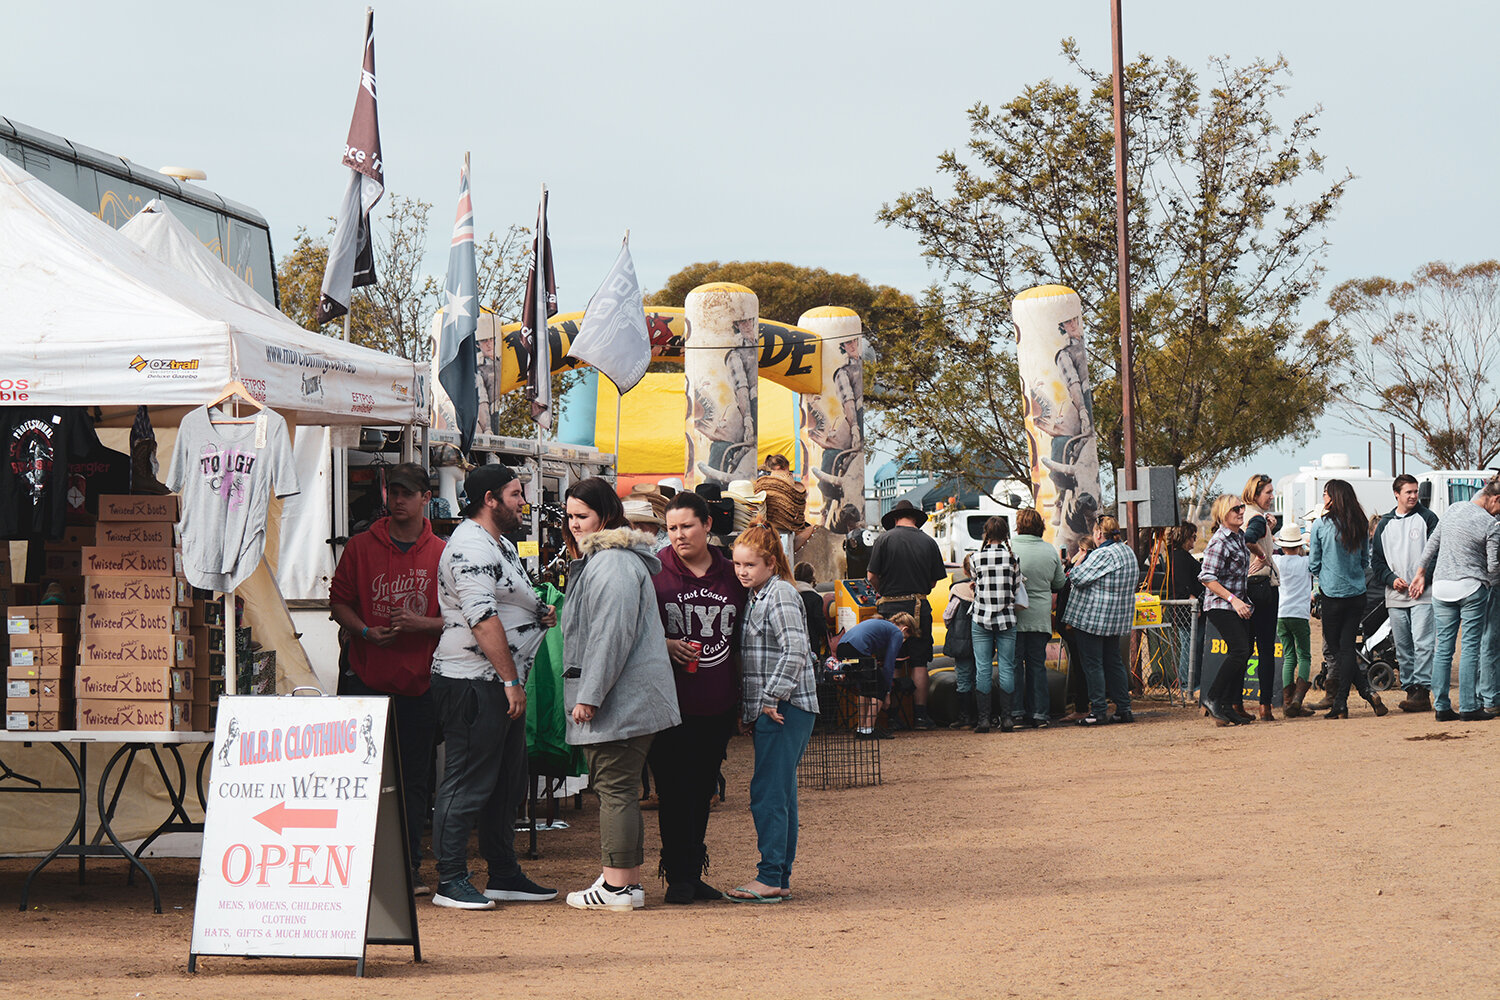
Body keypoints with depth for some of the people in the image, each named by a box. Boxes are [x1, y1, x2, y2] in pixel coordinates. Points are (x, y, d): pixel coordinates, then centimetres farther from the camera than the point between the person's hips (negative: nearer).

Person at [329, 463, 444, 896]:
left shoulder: (441, 554, 4)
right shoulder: (361, 547, 5)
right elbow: (338, 601, 6)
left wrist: (423, 624, -13)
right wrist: (366, 631, -11)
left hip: (418, 681, 0)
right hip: (365, 677, 0)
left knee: (414, 779, 4)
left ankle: (408, 868, 10)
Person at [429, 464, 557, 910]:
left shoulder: (500, 545, 20)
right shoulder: (470, 547, -15)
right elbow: (482, 618, -23)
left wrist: (541, 615, 12)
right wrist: (510, 680, -23)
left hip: (501, 684, 11)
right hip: (473, 683, -11)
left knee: (507, 783, 15)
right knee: (467, 784, -6)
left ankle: (504, 875, 23)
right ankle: (451, 881, -2)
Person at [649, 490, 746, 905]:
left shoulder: (730, 575, 9)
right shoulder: (655, 573, -2)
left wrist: (744, 694, 13)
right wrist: (666, 645, -17)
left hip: (718, 703, 4)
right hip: (672, 699, -4)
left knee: (703, 790, 9)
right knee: (675, 789, -5)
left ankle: (694, 874, 17)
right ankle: (678, 876, 2)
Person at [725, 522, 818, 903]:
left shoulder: (780, 594, -11)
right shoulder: (755, 597, 18)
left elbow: (795, 651, -21)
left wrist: (771, 698, -18)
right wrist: (747, 708, 16)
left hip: (784, 709, -10)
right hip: (769, 710, 10)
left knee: (767, 793, -11)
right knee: (780, 795, 11)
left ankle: (769, 877, -10)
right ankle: (781, 878, 14)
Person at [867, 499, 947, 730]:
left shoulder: (885, 539, -2)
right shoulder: (928, 542, 4)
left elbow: (871, 577, -4)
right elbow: (934, 581, 6)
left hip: (890, 607, -1)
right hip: (919, 608, 1)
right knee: (918, 663, 4)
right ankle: (920, 715, 4)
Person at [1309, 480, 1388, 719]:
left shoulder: (1321, 525, -8)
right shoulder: (1361, 525, 3)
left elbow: (1315, 563, -1)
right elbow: (1365, 560, 12)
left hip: (1332, 593, -4)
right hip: (1357, 592, 4)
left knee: (1337, 648, 4)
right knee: (1347, 647, 6)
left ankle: (1368, 691, -5)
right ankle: (1340, 704, 0)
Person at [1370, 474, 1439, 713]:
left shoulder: (1427, 518, 3)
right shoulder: (1385, 524, 14)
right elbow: (1376, 559, 16)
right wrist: (1392, 579, -1)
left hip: (1423, 594, -4)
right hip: (1395, 596, 4)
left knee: (1422, 643, -13)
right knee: (1403, 647, 6)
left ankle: (1422, 690, -15)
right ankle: (1410, 689, 12)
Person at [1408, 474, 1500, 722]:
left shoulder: (1453, 509, 6)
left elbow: (1432, 544, 14)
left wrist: (1422, 574, 24)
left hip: (1442, 586, 5)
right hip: (1472, 589, -5)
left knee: (1443, 648, 7)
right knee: (1470, 648, -1)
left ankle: (1441, 706, 8)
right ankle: (1469, 707, -1)